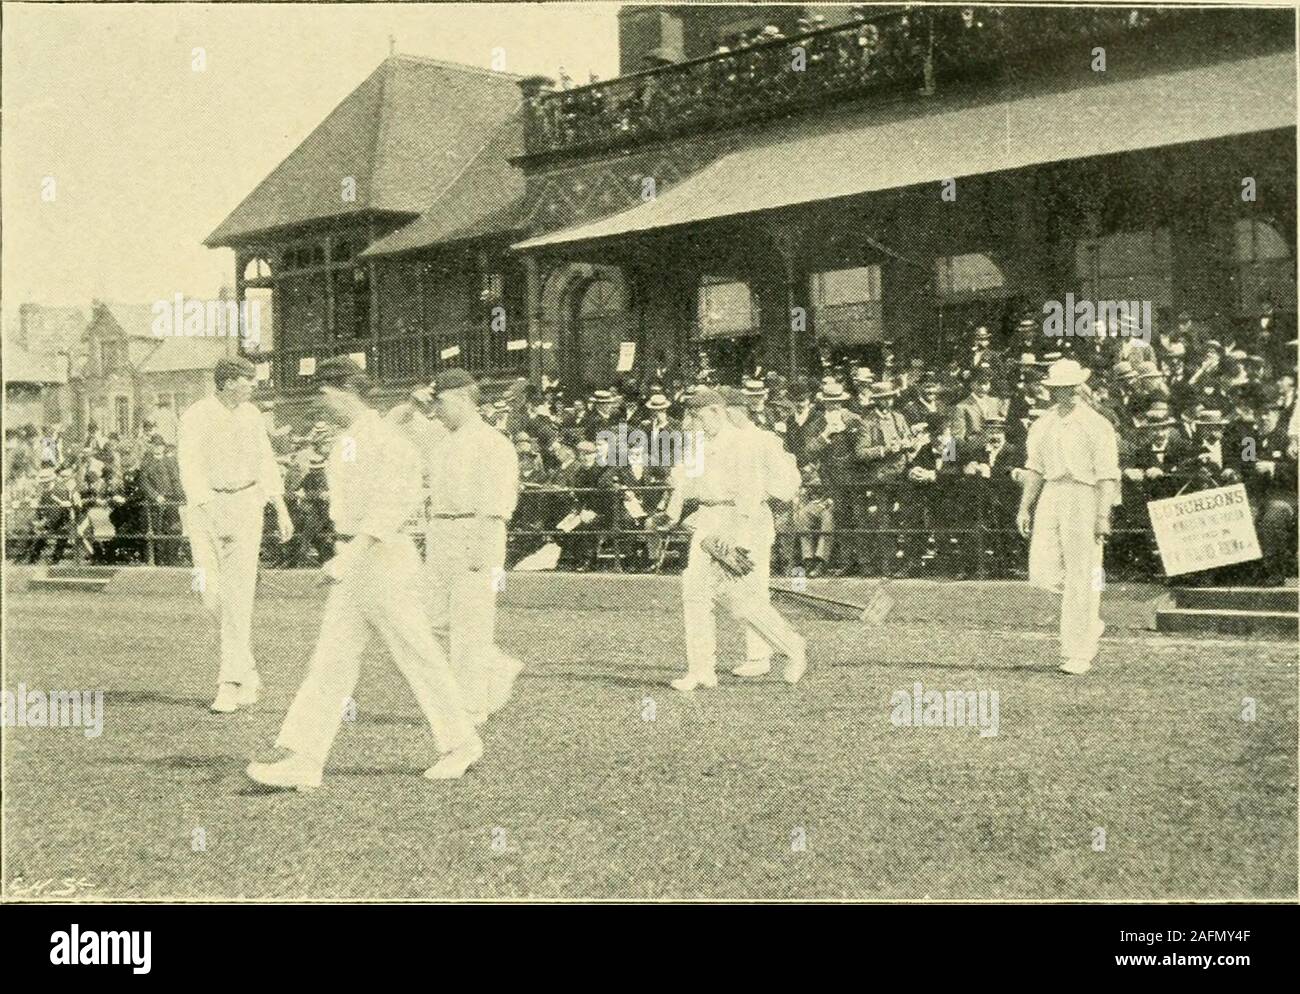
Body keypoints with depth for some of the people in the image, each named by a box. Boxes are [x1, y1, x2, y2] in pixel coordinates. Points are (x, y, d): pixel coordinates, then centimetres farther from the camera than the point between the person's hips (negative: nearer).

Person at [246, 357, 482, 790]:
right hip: (355, 561, 9)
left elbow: (388, 509, -21)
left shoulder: (379, 436, -14)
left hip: (382, 555, -9)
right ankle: (305, 761, 0)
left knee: (416, 654, 1)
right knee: (332, 656, 2)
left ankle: (462, 742, 16)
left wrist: (348, 557, -25)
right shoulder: (347, 440, 14)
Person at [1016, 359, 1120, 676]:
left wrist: (1103, 516, -15)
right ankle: (1091, 624, 24)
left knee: (1080, 577, -4)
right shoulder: (1042, 425, 11)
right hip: (1052, 494, 6)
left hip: (1083, 497, -6)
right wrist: (1025, 507, 13)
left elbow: (1108, 475, -9)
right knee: (1043, 572, -1)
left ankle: (1077, 655, 2)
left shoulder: (1096, 426, -7)